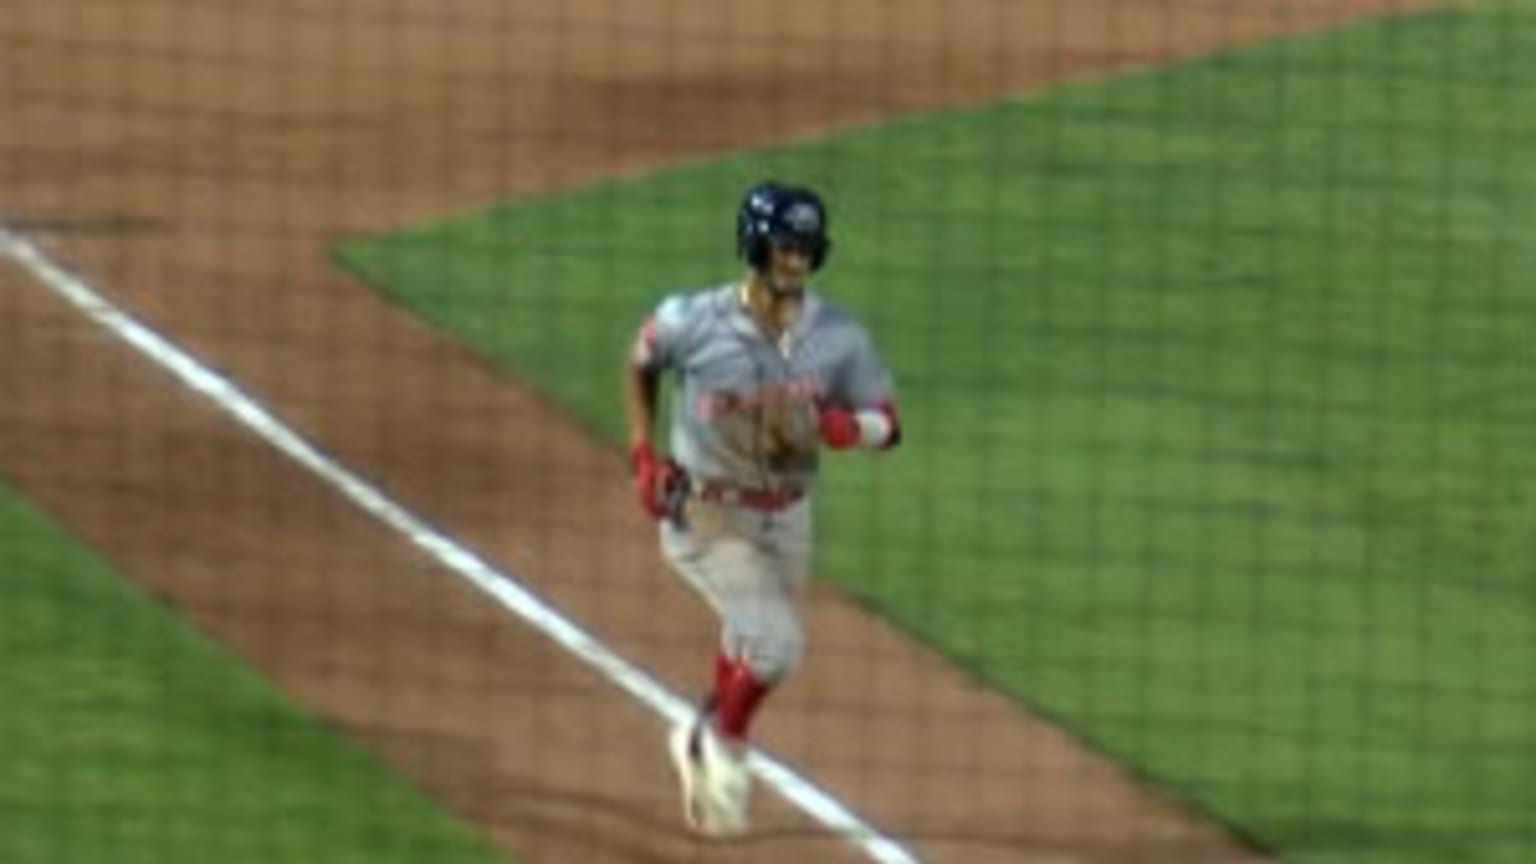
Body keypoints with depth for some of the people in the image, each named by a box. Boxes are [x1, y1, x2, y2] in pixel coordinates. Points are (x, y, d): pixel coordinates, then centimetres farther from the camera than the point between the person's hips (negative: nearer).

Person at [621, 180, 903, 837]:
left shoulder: (839, 337, -10)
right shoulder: (694, 322, -16)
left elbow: (887, 424, -2)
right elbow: (640, 366, 5)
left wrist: (834, 427, -24)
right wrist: (642, 453, -5)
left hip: (785, 519, 4)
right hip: (704, 516, -4)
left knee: (756, 648, 17)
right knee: (775, 641, -18)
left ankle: (700, 745, 44)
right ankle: (726, 746, 8)